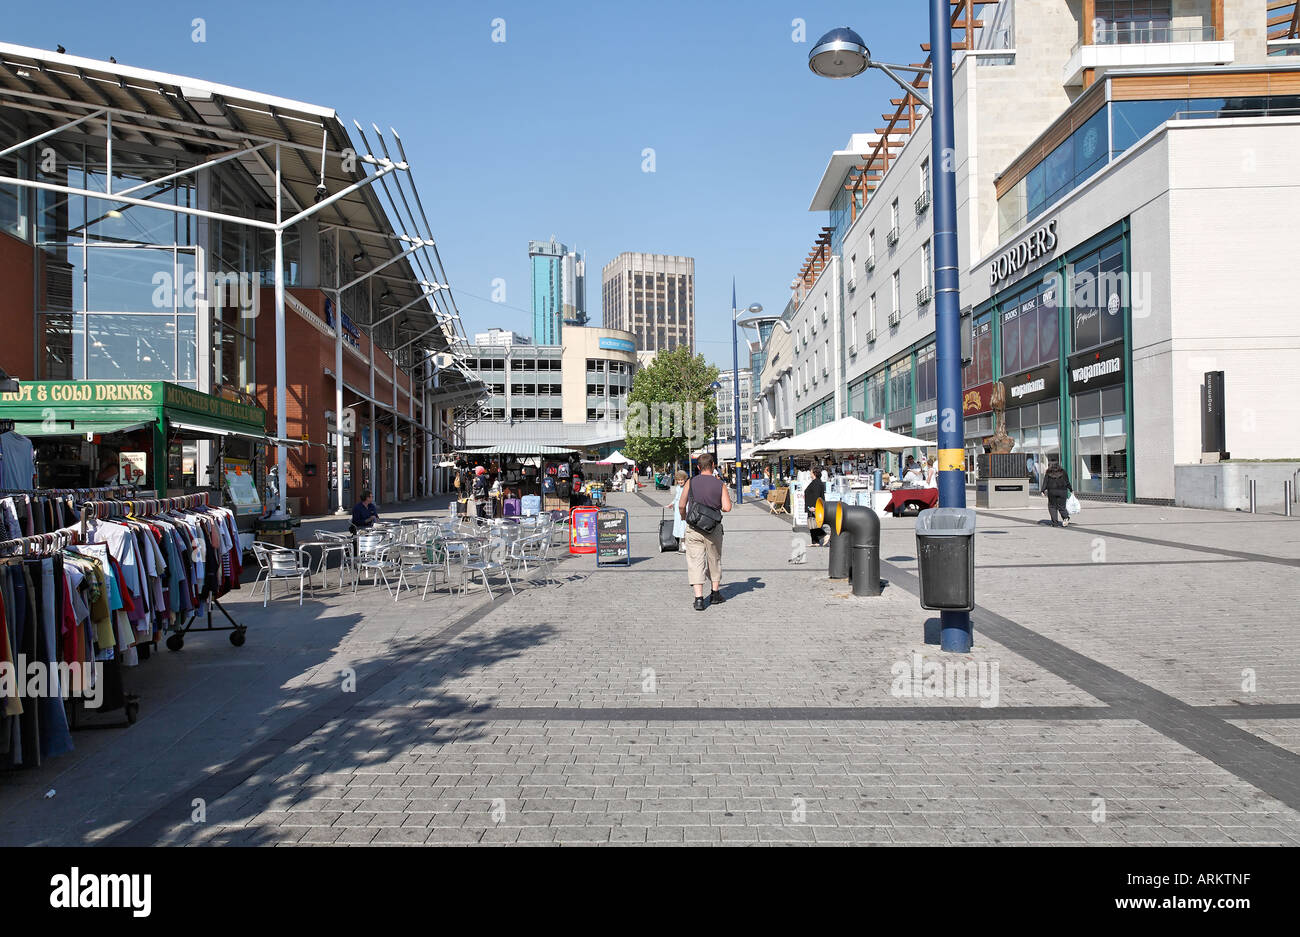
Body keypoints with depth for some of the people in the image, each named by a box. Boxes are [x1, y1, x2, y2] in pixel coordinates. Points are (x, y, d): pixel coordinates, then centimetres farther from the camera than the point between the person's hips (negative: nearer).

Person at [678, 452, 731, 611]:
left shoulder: (690, 482, -1)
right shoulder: (720, 484, -2)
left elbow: (681, 505, -1)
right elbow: (727, 508, -9)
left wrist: (683, 517, 20)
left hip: (693, 527, -1)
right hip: (713, 528, 1)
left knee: (695, 562, 0)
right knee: (715, 560, 18)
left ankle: (699, 598, -8)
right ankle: (715, 594, 28)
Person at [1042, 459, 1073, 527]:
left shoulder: (1048, 472, 4)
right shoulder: (1062, 472, 6)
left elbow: (1045, 482, -1)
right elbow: (1067, 482, 8)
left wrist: (1043, 490, -2)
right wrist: (1071, 489, 18)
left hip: (1052, 492, -1)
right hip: (1062, 491, 1)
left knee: (1052, 506, 7)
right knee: (1061, 506, 6)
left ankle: (1055, 522, 0)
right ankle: (1066, 517, -21)